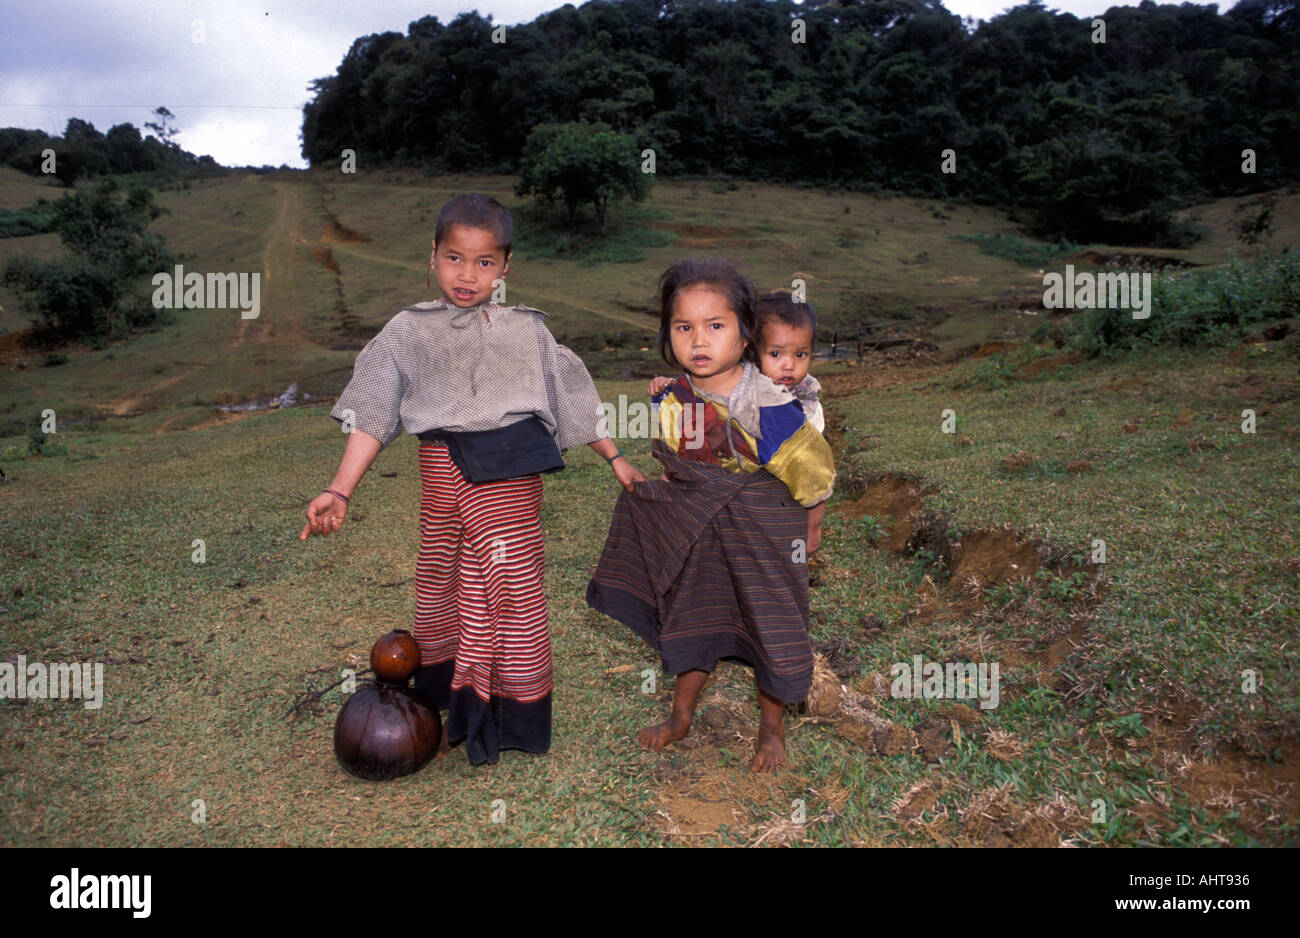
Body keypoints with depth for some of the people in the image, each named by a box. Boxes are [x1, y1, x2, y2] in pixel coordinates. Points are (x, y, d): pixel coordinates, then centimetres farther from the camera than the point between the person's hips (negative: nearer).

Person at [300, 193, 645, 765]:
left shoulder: (526, 329, 9)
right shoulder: (408, 332, 4)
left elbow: (573, 399, 15)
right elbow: (372, 418, -4)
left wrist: (615, 459, 14)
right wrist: (339, 492, -14)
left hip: (513, 480, 0)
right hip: (445, 474, 0)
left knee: (513, 589, 3)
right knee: (441, 590, 11)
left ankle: (512, 719, 22)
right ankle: (451, 709, 34)